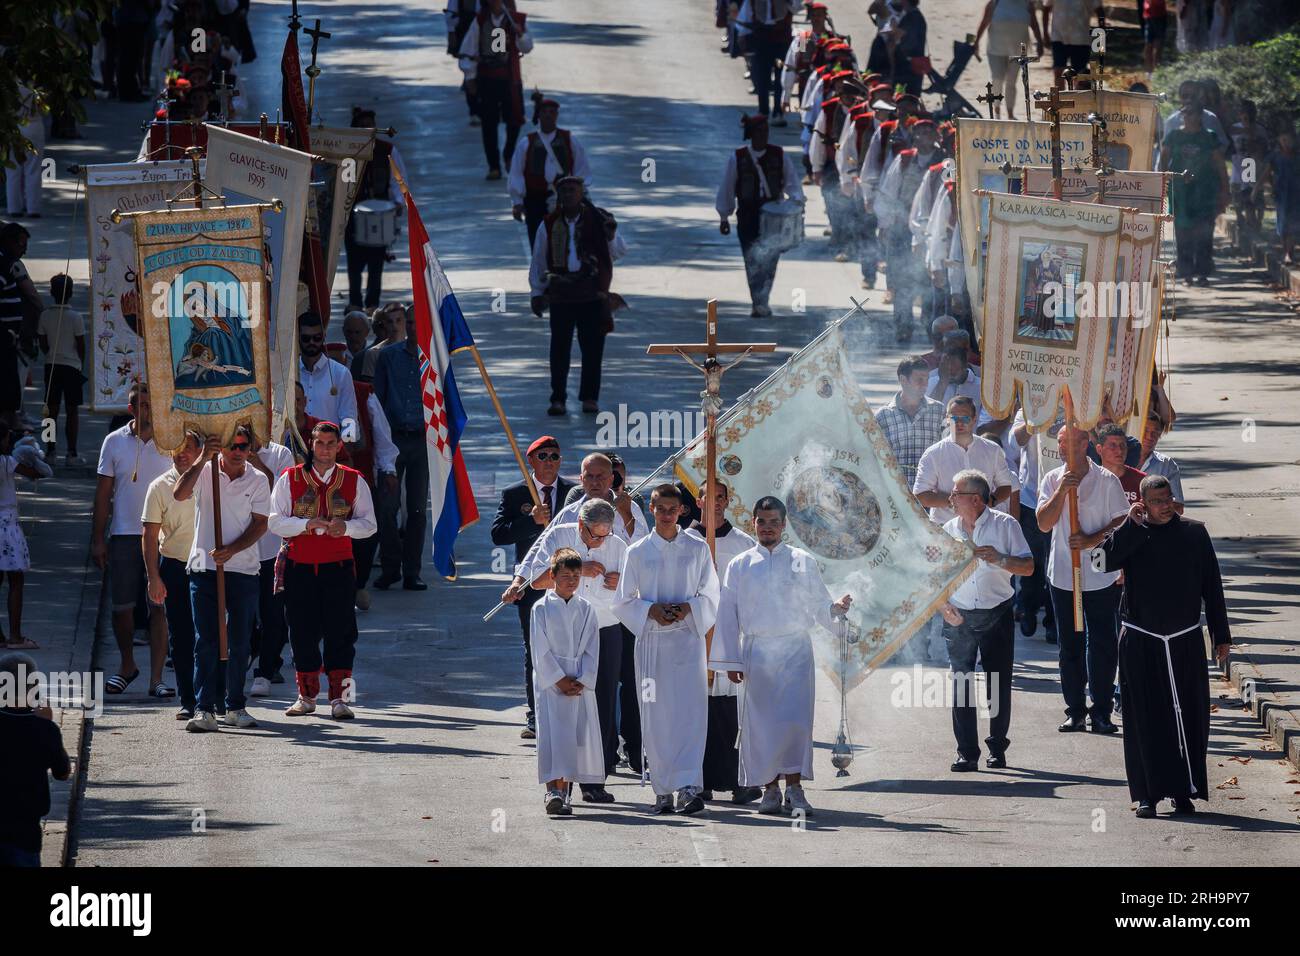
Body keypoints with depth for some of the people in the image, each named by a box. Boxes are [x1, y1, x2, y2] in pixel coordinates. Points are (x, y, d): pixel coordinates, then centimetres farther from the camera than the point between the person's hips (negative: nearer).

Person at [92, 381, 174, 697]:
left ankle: (156, 678, -2)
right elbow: (103, 493, 8)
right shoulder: (114, 442, 5)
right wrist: (98, 538, 3)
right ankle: (127, 665, 26)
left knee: (160, 607, -5)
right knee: (121, 606, 4)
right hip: (124, 535, 1)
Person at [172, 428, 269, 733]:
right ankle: (204, 710, -8)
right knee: (205, 641, -5)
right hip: (205, 568, -1)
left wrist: (231, 550, -15)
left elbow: (260, 524, -1)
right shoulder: (205, 472, 0)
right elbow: (179, 494, -16)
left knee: (240, 642, 6)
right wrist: (202, 459, -23)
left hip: (243, 568, 1)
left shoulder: (257, 481, 3)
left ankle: (235, 707, 17)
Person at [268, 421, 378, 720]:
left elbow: (369, 523, 6)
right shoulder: (290, 479, 4)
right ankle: (307, 696, 16)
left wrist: (346, 526, -16)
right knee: (303, 632, 4)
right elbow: (275, 521, -1)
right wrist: (306, 524, -18)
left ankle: (340, 698, -1)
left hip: (338, 568, 0)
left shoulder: (354, 480, 7)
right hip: (300, 568, 0)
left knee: (340, 632, -5)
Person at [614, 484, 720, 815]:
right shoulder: (638, 552, 7)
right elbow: (624, 601, 8)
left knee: (690, 710, -12)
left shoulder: (697, 549, 6)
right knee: (656, 716, 0)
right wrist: (651, 610, -10)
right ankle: (663, 791, 5)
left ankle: (690, 787, -19)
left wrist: (687, 608, -11)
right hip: (651, 640, 1)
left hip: (687, 638, -1)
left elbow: (711, 598, 8)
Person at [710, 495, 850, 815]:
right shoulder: (740, 566, 9)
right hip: (755, 652, 1)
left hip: (794, 651, -1)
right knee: (760, 723, -1)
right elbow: (728, 614, 9)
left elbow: (818, 606, 11)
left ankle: (794, 788, -10)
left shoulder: (803, 562, 10)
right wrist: (731, 660, 3)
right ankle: (770, 788, 9)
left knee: (795, 721, -12)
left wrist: (837, 609, -11)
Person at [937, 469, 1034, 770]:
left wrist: (1000, 559, -19)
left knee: (998, 686, 2)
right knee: (961, 686, -3)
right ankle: (967, 753, 0)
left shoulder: (1005, 525, -1)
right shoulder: (947, 530, 8)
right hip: (959, 618, 2)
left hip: (996, 615, -2)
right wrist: (943, 605, -5)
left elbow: (1027, 567, -2)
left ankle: (997, 748, 14)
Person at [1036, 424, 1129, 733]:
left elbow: (1121, 523, -3)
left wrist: (1092, 540, -16)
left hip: (1101, 577, -3)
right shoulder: (1051, 480, 5)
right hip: (1063, 576, 3)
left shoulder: (1107, 481, -4)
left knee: (1102, 644, -1)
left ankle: (1101, 711, 6)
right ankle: (1075, 710, 14)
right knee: (1069, 646, 6)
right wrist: (1061, 491, -16)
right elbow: (1044, 523, -4)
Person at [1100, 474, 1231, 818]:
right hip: (1140, 642, -1)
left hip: (1185, 641, 1)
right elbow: (1108, 559, -19)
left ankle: (1184, 792, 11)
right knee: (1144, 719, -1)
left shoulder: (1193, 533, 3)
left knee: (1190, 717, 2)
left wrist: (1221, 635, 6)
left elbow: (1211, 585, 7)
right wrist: (1131, 524, -17)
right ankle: (1147, 795, 3)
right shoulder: (1131, 535, 1)